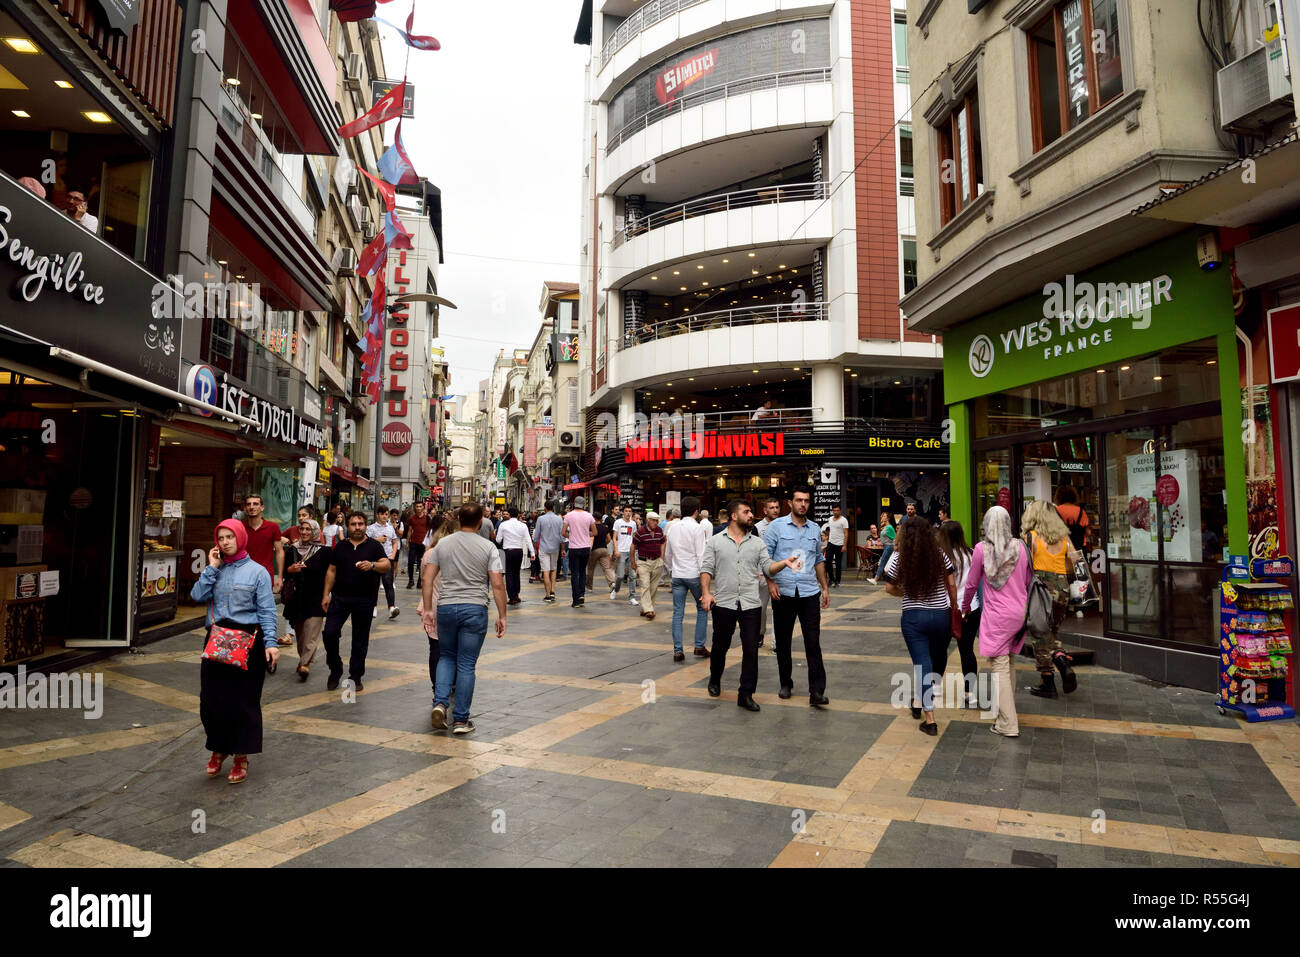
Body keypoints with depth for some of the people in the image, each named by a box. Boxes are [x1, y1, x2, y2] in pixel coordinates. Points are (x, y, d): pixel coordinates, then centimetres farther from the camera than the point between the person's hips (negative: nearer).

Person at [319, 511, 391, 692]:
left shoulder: (374, 546, 1)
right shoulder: (340, 546, 11)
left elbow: (387, 566, -11)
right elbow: (331, 571, 13)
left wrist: (372, 565, -31)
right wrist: (326, 594, 6)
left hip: (364, 600, -2)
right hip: (340, 598, 2)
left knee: (360, 641, 5)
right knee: (329, 633, -6)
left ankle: (355, 676, 18)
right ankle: (335, 670, 15)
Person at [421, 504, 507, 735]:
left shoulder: (442, 544, 4)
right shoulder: (488, 548, -4)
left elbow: (427, 580, 2)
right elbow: (497, 585, -8)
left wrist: (428, 609, 9)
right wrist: (502, 616, -2)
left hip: (445, 608, 2)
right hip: (475, 609, -2)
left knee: (446, 657, 21)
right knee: (466, 665, 5)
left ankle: (440, 702, 3)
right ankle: (461, 720, 11)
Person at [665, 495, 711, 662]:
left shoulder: (673, 528, 11)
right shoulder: (698, 528, -8)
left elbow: (667, 555, 18)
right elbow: (701, 555, -13)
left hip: (677, 575, 5)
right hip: (694, 574, -5)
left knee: (678, 612, 5)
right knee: (702, 609, 11)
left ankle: (677, 650, 3)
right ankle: (699, 647, 10)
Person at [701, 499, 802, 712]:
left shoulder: (758, 543, 9)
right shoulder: (715, 541, 3)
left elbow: (767, 567, 4)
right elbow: (706, 569, -1)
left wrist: (784, 563, -15)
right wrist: (706, 592, -13)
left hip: (750, 605, 2)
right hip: (723, 603, -1)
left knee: (751, 650, -1)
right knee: (720, 646, 12)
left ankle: (746, 694, 9)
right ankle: (715, 680, 38)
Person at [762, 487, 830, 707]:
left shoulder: (815, 529, 11)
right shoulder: (777, 526, -1)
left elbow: (819, 560, 19)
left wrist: (825, 587, 15)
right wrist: (770, 582, -13)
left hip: (810, 592, 2)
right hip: (783, 592, -2)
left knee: (813, 642, -3)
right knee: (783, 641, 9)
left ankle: (817, 691, -1)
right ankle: (785, 684, 25)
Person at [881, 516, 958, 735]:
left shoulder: (899, 558, -7)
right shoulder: (940, 556, -3)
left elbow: (890, 588, 2)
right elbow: (952, 586, 1)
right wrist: (954, 609, 14)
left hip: (913, 616, -2)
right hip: (941, 614, 2)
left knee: (922, 664, -1)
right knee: (939, 658, 25)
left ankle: (930, 719, -4)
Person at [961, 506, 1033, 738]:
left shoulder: (981, 549, -9)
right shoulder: (1020, 547, 1)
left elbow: (971, 584, 1)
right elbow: (1028, 582, 13)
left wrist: (965, 607, 18)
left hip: (997, 616, -5)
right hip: (1020, 613, 5)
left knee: (999, 667, -1)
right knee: (1008, 664, 19)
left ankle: (1007, 725, 1)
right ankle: (1006, 709, 31)